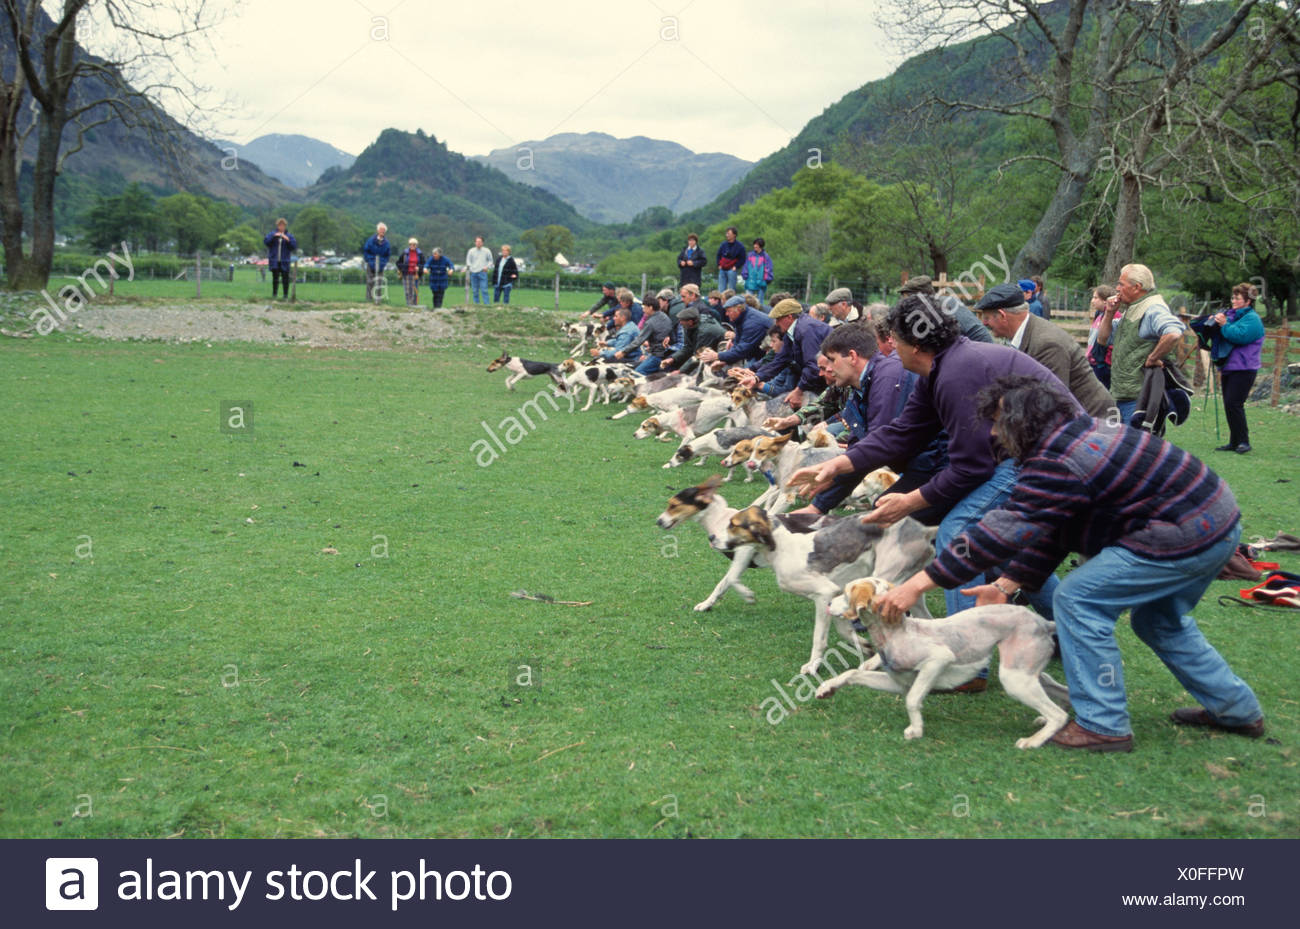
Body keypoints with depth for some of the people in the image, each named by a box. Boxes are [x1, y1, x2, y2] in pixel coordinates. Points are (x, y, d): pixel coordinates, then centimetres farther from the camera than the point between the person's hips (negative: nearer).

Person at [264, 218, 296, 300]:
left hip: (285, 261, 0)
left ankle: (286, 295, 4)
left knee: (285, 279, -3)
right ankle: (274, 295, 7)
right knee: (275, 278, -1)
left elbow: (294, 246, -3)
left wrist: (288, 240, -18)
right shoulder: (272, 234, 10)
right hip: (274, 261, 0)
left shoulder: (289, 235, 8)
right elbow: (266, 241, -5)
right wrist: (273, 236, -17)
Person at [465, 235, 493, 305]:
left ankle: (486, 304, -11)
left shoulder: (487, 251, 5)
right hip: (473, 273, 2)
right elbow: (468, 261, 10)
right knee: (475, 291, 5)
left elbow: (490, 261, 12)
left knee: (484, 290, -11)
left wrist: (487, 266, -5)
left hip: (482, 272, -2)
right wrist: (468, 267, -9)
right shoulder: (471, 251, 7)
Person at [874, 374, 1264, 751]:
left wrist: (918, 584, -23)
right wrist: (1007, 585, 9)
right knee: (1159, 621, 27)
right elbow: (1048, 530, 14)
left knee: (1078, 599, -7)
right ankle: (1237, 709, 38)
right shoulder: (1078, 432, 11)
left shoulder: (1056, 464, -21)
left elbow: (1000, 532, -24)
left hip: (1184, 534, -11)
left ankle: (1104, 725, -2)